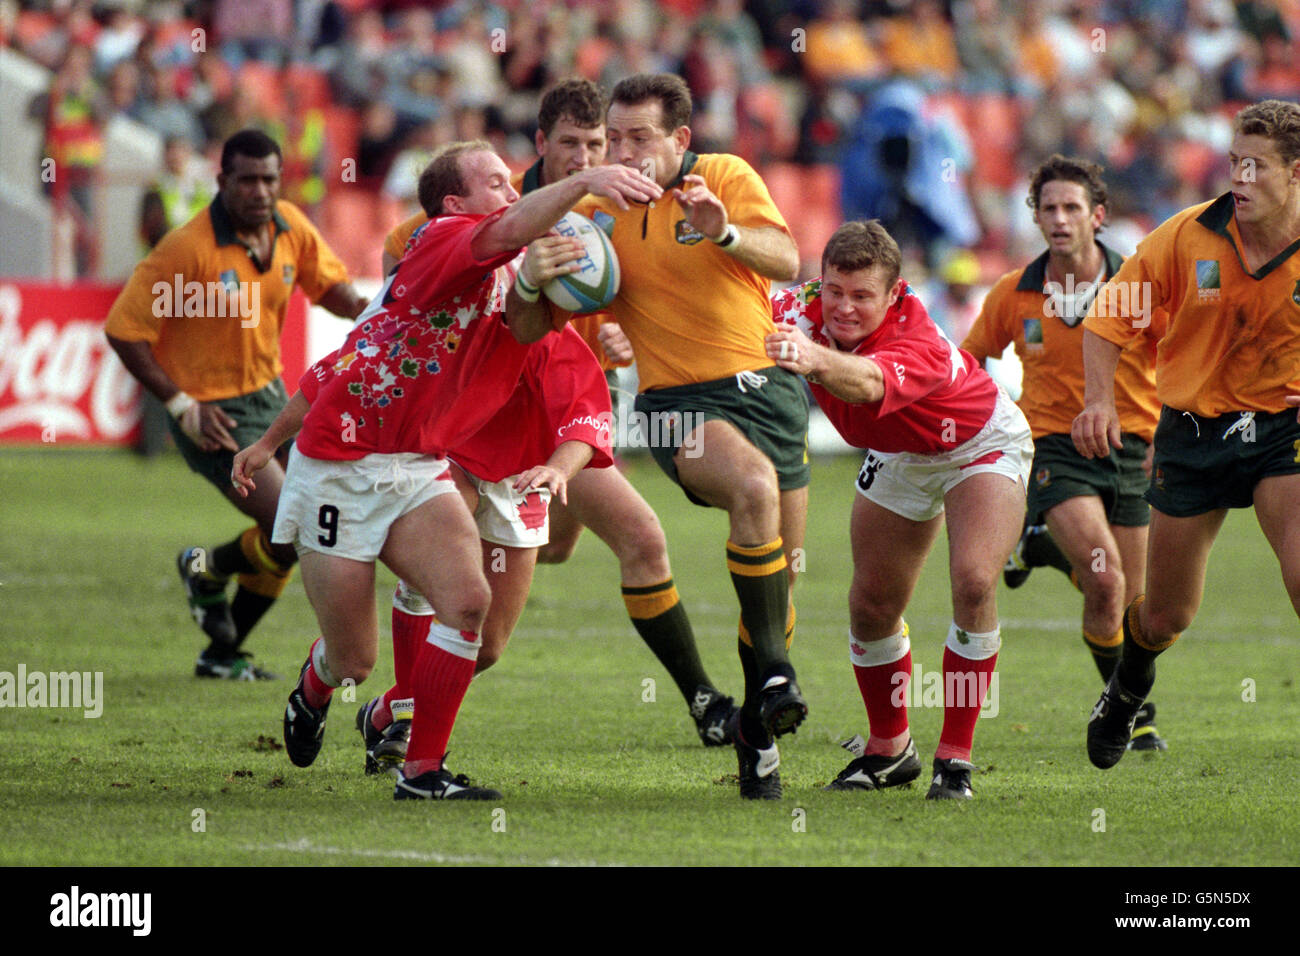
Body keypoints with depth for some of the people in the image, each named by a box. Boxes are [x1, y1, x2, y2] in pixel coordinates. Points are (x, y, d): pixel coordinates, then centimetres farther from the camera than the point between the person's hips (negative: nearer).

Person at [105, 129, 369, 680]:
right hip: (214, 415, -7)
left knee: (283, 543, 9)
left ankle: (223, 654, 26)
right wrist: (180, 405, -20)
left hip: (269, 395, 7)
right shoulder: (188, 247, -22)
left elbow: (329, 287, 13)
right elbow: (124, 329, -17)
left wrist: (368, 309, -11)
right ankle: (206, 571, 17)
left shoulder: (291, 228, -3)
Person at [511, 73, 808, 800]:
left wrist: (726, 232, -29)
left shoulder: (726, 176, 1)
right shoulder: (597, 214, 2)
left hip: (770, 385, 2)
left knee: (780, 579, 5)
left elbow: (786, 259, -11)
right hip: (681, 403, -2)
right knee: (755, 485, -35)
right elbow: (531, 328, 4)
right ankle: (773, 671, -25)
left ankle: (758, 729, 23)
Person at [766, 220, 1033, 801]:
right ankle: (888, 750, 25)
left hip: (981, 444, -6)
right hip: (898, 458, 6)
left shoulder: (923, 345, -43)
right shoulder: (804, 310, -25)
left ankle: (955, 758, -14)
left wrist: (813, 360, -86)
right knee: (871, 607, 3)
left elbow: (868, 384, -64)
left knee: (974, 583, -25)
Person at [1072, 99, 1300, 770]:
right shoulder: (1188, 236, -9)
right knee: (1166, 618, 12)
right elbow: (1110, 318, 0)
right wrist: (1099, 399, -15)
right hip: (1191, 431, 1)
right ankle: (1128, 689, 48)